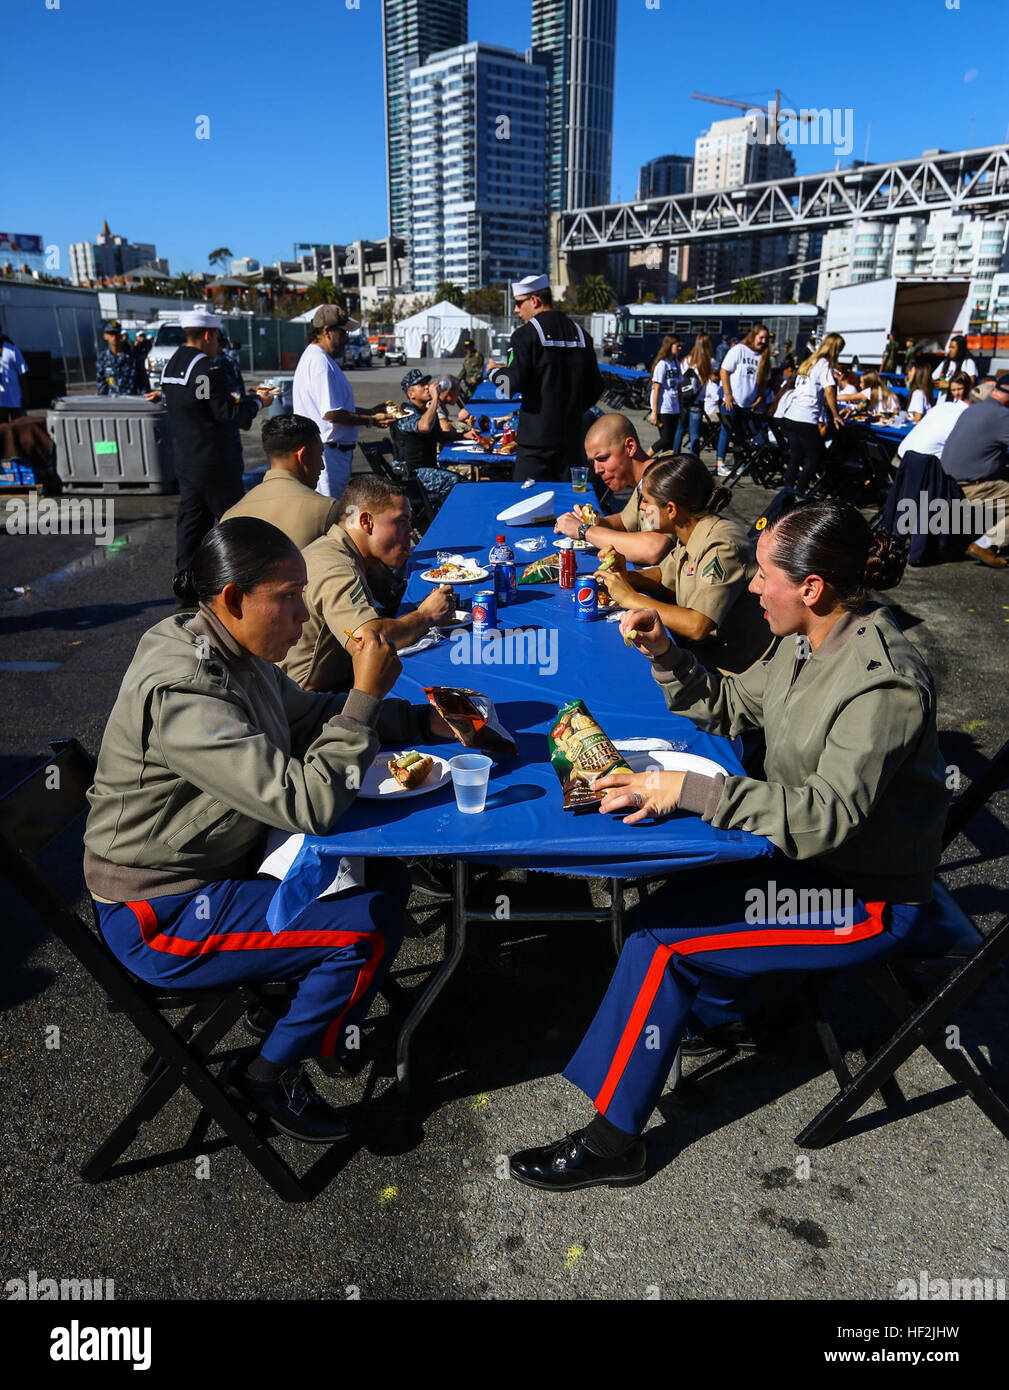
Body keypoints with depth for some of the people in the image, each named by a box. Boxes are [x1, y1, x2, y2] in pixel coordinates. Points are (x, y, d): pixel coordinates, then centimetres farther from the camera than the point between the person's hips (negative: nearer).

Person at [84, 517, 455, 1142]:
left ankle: (322, 1012, 27)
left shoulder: (235, 652, -1)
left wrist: (423, 719, 4)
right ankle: (269, 1076, 7)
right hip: (161, 914, -9)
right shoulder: (181, 691, -31)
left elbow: (310, 717, 14)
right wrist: (368, 694, -29)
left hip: (221, 865, 9)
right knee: (370, 927, -15)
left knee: (387, 876, 6)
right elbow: (309, 803, -35)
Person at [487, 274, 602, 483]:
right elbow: (595, 387, 13)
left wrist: (494, 371, 6)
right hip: (572, 437, 6)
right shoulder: (580, 333, 11)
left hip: (537, 440, -6)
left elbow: (513, 385, -14)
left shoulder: (526, 334, -7)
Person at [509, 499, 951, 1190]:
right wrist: (665, 653, -4)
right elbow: (731, 705, 12)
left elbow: (829, 815, -32)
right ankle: (718, 1003, 27)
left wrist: (688, 790, -33)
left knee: (662, 933, -14)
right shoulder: (812, 643, 1)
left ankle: (612, 1138, 0)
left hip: (868, 898, -8)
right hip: (812, 847, 8)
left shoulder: (883, 682, -27)